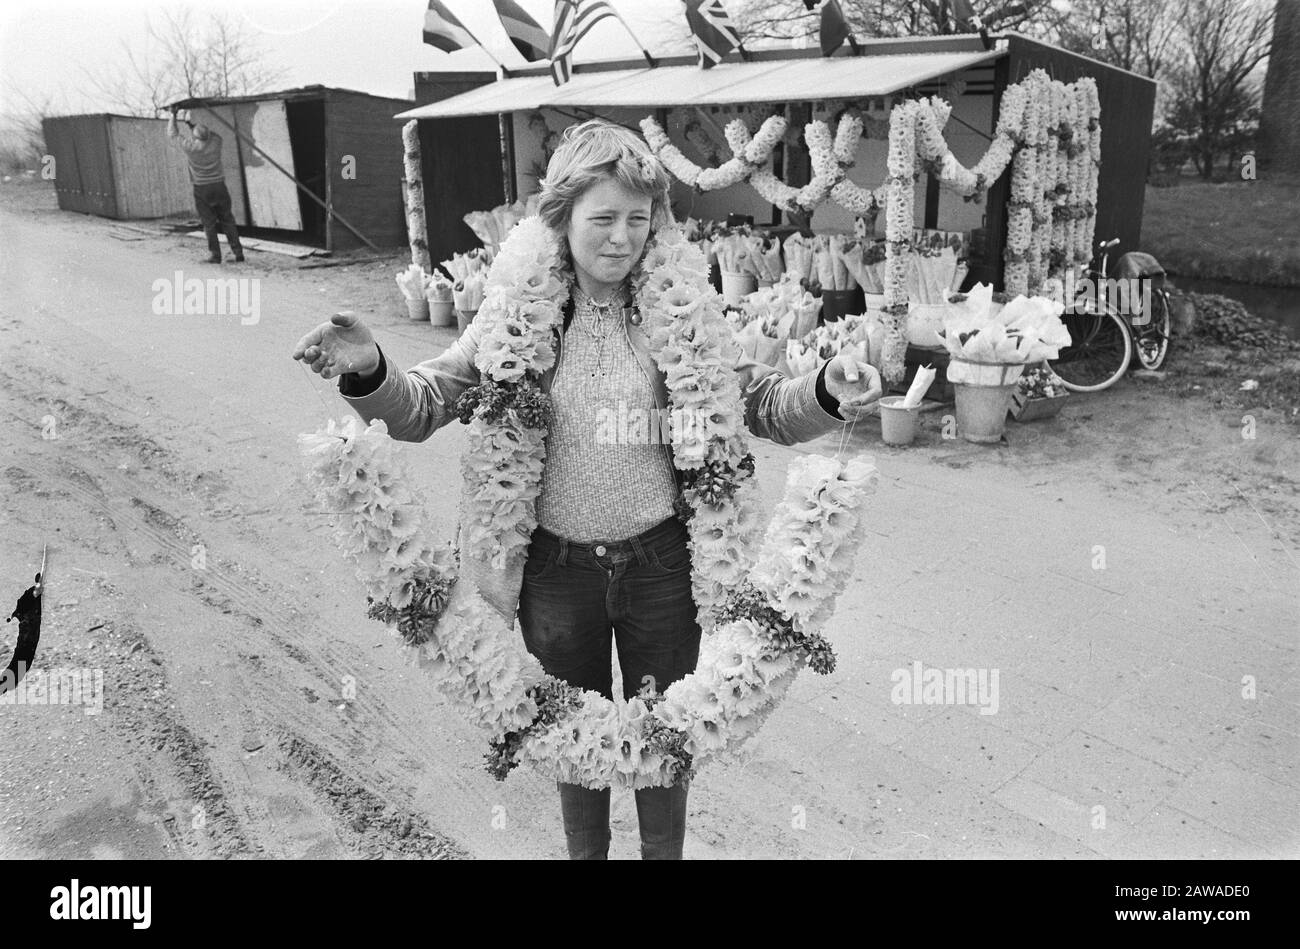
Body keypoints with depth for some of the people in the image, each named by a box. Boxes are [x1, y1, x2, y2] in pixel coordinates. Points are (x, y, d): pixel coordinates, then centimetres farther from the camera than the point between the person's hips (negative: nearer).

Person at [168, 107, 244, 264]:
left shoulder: (190, 145, -12)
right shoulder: (216, 141, -5)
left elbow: (173, 134, 6)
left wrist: (173, 115, 18)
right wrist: (191, 123, 26)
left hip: (202, 189, -2)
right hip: (219, 186, 2)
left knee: (209, 224, 4)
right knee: (227, 221, 6)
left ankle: (215, 255, 3)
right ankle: (238, 253, 3)